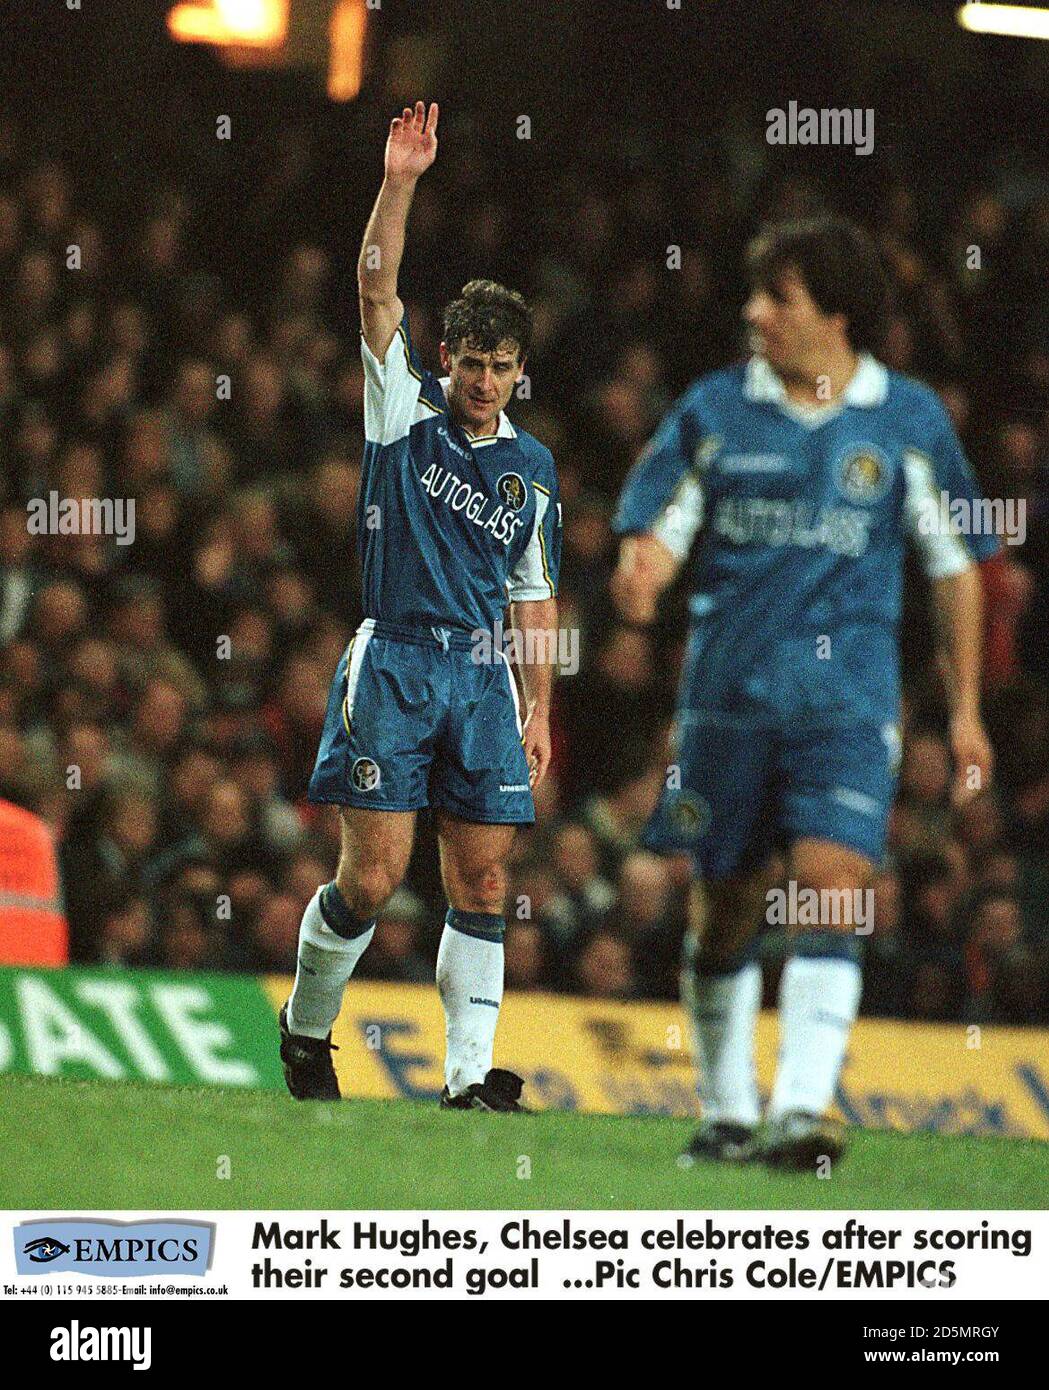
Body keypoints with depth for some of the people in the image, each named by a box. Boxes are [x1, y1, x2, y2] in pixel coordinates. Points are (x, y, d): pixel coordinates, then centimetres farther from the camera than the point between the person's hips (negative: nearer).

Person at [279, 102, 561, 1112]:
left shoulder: (531, 468, 13)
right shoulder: (405, 414, 3)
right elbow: (377, 294, -9)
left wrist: (538, 709, 10)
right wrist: (399, 184, -19)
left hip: (484, 675, 3)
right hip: (394, 661, -3)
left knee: (481, 885, 0)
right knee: (372, 877, -7)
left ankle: (470, 1078, 4)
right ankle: (306, 1024, 16)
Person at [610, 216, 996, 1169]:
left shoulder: (908, 419, 3)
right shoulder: (716, 410, 5)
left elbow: (954, 563, 10)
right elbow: (657, 531, 3)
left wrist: (967, 710, 9)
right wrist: (641, 577, -22)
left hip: (849, 702, -2)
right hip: (729, 693, 2)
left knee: (833, 898, -17)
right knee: (725, 911, 7)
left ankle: (801, 1112, -22)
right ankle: (728, 1113, 23)